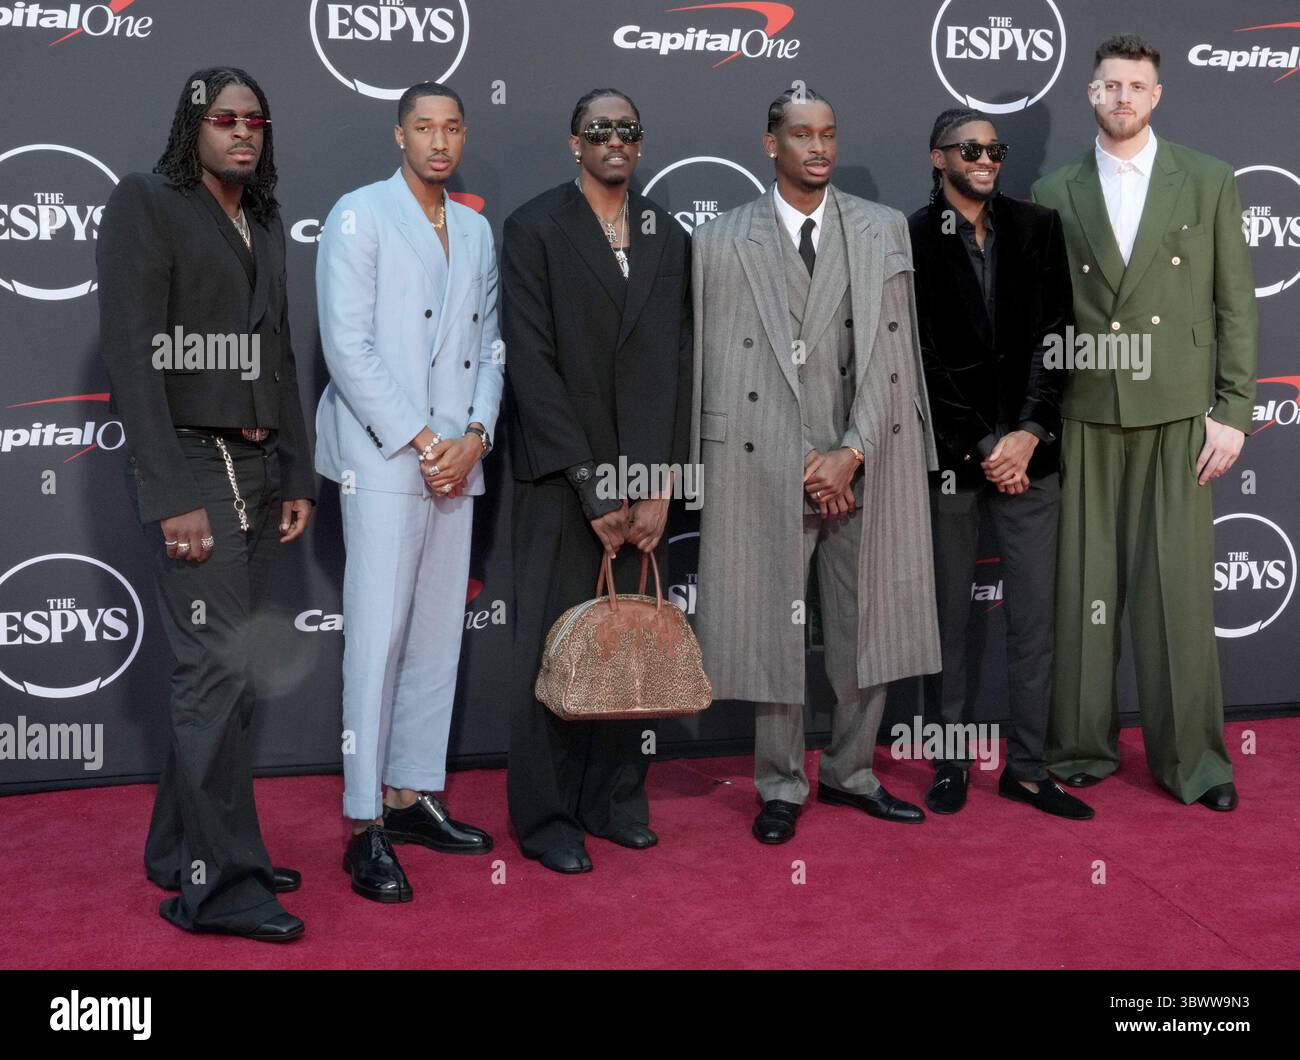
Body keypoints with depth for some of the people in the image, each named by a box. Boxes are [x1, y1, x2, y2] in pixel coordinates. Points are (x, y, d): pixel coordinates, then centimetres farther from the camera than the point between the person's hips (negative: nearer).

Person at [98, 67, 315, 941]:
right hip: (191, 464, -7)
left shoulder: (267, 226, 18)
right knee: (222, 670, -9)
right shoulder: (146, 204, -3)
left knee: (220, 672, 8)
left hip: (259, 467, 7)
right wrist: (172, 498, -17)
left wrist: (298, 478, 11)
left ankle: (181, 852, 20)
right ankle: (222, 883, 1)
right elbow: (133, 355, -11)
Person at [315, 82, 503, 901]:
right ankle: (366, 827, 0)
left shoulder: (477, 231, 18)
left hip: (456, 461, 6)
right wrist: (422, 441, -12)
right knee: (377, 640, -7)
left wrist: (474, 435, -2)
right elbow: (349, 349, -10)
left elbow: (489, 346, 15)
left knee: (439, 638, 9)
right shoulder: (359, 217, -1)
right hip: (385, 459, -6)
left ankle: (414, 796, 19)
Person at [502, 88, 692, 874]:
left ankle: (616, 797, 20)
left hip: (645, 481, 4)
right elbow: (532, 365, -8)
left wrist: (658, 486, -2)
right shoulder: (534, 228, -1)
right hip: (564, 478, -3)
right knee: (557, 646, 1)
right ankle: (546, 816, 14)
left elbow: (678, 365, 8)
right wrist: (593, 486, -12)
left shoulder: (668, 236, 12)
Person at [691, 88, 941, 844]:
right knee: (773, 630, 4)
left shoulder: (884, 229, 7)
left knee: (870, 625, 9)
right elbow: (722, 369, -2)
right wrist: (806, 465, -7)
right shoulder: (722, 242, 2)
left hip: (867, 463, 2)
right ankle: (781, 788, 19)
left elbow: (890, 352, 2)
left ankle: (850, 773, 26)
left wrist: (851, 454, -8)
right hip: (766, 467, -2)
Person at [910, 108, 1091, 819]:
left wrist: (1030, 432, -8)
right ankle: (950, 760, 19)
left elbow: (1054, 334, 3)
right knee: (949, 615, 6)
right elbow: (923, 358, -5)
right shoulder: (912, 239, -1)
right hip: (947, 457, -2)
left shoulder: (1037, 228, 8)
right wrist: (980, 448, -8)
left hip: (1028, 449, 3)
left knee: (1035, 617, 4)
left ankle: (1026, 767, 16)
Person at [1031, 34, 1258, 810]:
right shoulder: (1056, 194, 8)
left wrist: (1233, 411, -2)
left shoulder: (1209, 181, 6)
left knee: (1179, 589, 0)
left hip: (1177, 412, -1)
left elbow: (1236, 302, 4)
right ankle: (1082, 747, 17)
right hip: (1084, 416, 1)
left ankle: (1192, 759, 12)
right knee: (1082, 587, 4)